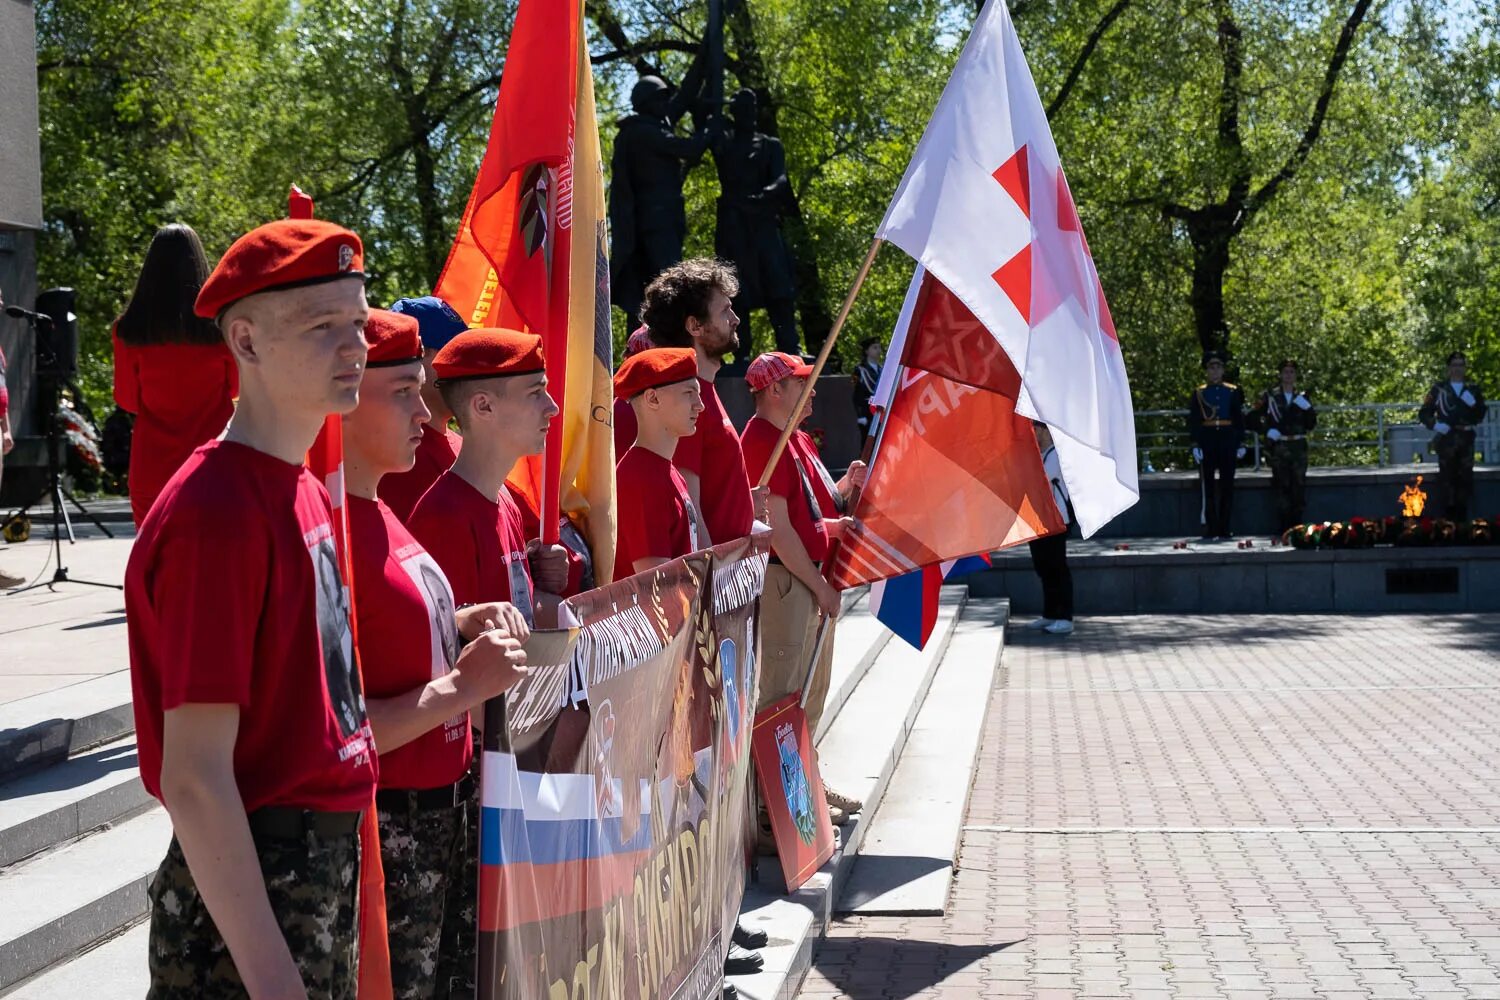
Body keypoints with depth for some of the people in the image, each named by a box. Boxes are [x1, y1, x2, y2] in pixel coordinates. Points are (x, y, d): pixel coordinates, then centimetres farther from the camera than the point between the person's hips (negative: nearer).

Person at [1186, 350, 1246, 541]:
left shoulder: (1233, 392, 8)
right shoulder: (1198, 394, 5)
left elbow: (1240, 419, 9)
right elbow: (1192, 422, 2)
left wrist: (1241, 444, 3)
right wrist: (1195, 445, -7)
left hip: (1228, 442, 2)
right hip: (1207, 443, -1)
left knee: (1227, 486, 4)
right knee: (1208, 486, -2)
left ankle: (1224, 529, 11)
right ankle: (1210, 529, 1)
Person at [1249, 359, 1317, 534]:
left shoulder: (1302, 397, 14)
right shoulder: (1269, 396, 5)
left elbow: (1311, 425, 11)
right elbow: (1253, 419, 5)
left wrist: (1307, 409, -6)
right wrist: (1267, 431, -9)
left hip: (1299, 447, 3)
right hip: (1279, 446, -3)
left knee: (1299, 486, 1)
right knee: (1281, 486, -5)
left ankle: (1297, 525, 9)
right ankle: (1283, 527, -1)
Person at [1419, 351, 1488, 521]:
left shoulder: (1473, 390, 12)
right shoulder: (1438, 389, 5)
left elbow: (1480, 416, 9)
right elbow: (1424, 414, 6)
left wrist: (1473, 404, -10)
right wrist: (1435, 425, -12)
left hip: (1466, 440, 2)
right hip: (1446, 439, -2)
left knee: (1465, 477, 3)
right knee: (1447, 477, -3)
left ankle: (1462, 517, 12)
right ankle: (1449, 518, 2)